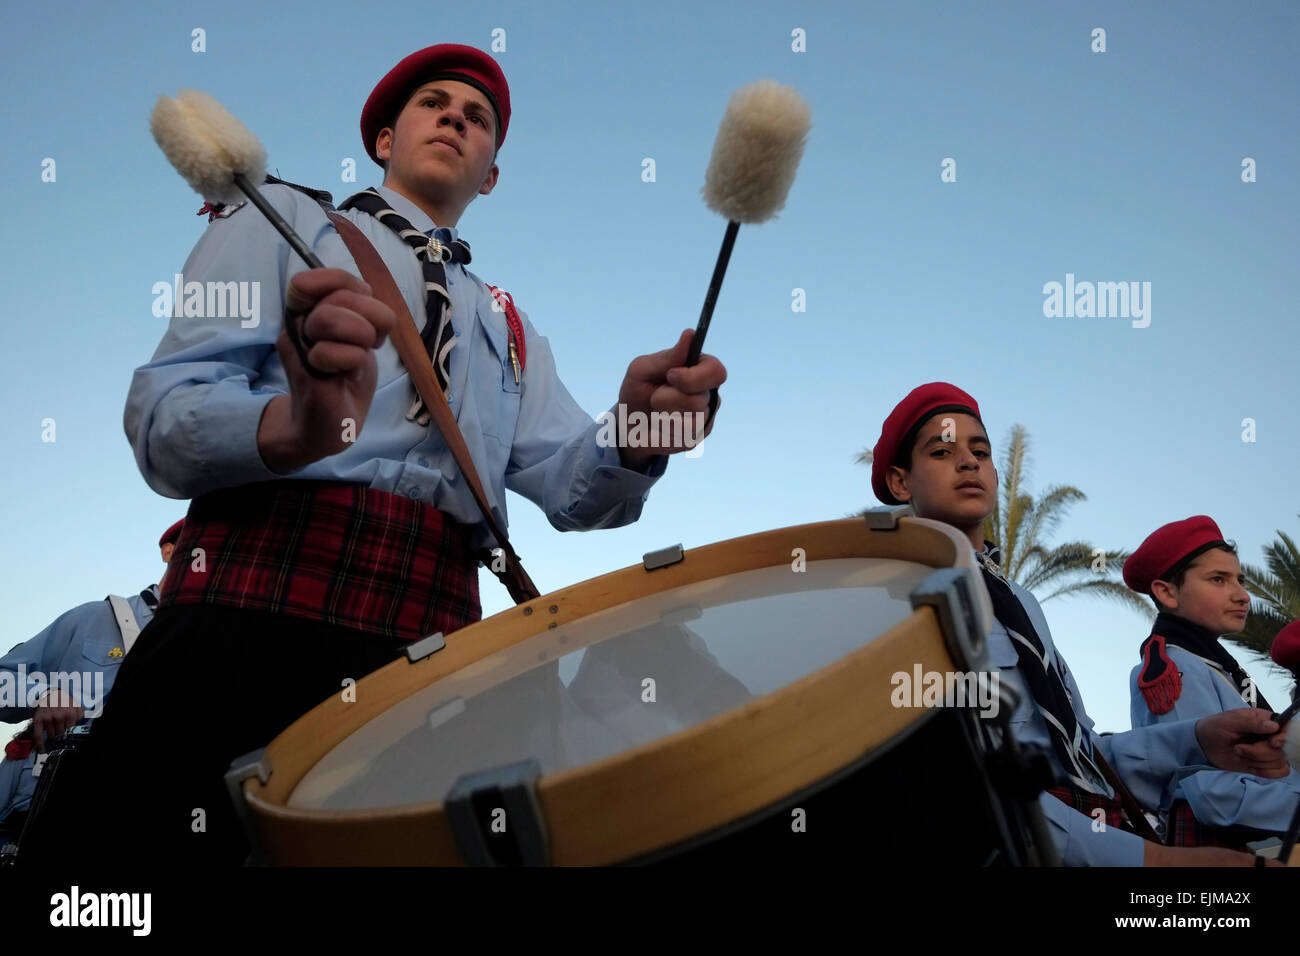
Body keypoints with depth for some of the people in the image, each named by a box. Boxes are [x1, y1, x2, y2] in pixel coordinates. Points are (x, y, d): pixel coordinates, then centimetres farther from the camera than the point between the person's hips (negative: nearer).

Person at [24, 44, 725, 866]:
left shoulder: (506, 322, 26)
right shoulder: (284, 216, 13)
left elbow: (574, 487, 12)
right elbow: (160, 417, -2)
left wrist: (638, 435, -13)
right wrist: (296, 427, -25)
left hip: (438, 636, 4)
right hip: (258, 595, -4)